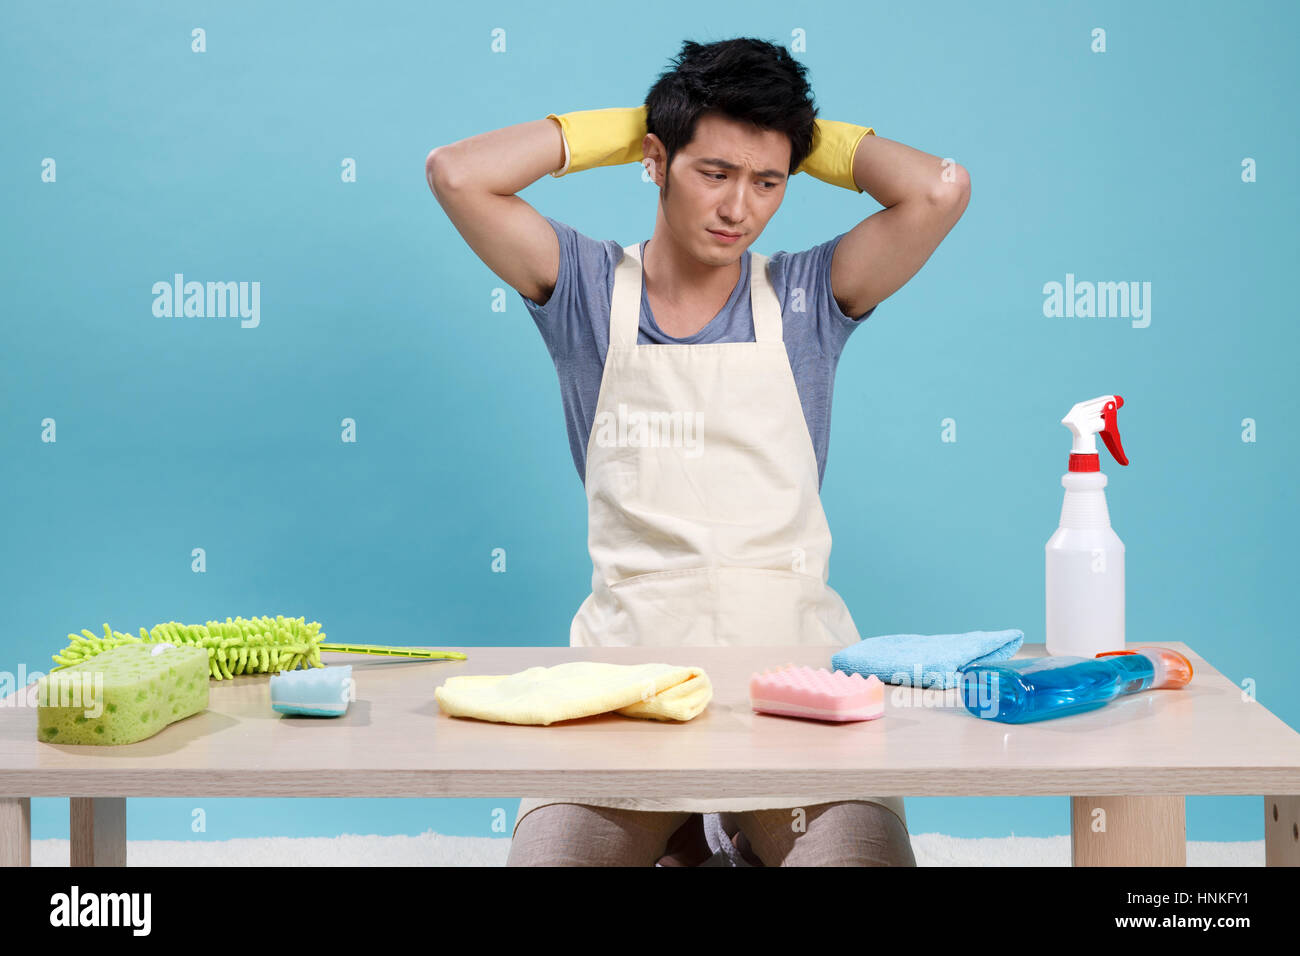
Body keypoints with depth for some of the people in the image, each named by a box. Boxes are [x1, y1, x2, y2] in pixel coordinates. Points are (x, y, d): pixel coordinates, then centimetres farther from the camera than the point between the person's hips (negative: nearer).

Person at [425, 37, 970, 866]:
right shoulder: (589, 291, 9)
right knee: (546, 855, -22)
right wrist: (617, 129, 6)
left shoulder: (808, 298, 8)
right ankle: (672, 845, 3)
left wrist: (812, 140, 9)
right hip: (627, 665, 0)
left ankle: (757, 838, 1)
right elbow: (456, 173, -2)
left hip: (796, 662, 0)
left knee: (863, 852, -24)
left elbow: (940, 188, -5)